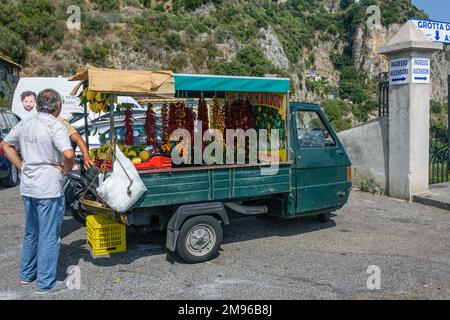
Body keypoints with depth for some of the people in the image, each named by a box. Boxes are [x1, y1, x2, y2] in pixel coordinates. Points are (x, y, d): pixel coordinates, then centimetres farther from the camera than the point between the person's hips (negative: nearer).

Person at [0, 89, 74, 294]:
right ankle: (45, 283, 12)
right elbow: (68, 154, -29)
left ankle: (27, 274, 37)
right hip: (48, 189, -7)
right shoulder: (55, 127, -16)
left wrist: (21, 166, 12)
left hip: (27, 188, 8)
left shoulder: (25, 124, 7)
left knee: (31, 232, 23)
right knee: (49, 236, 4)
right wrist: (67, 169, -10)